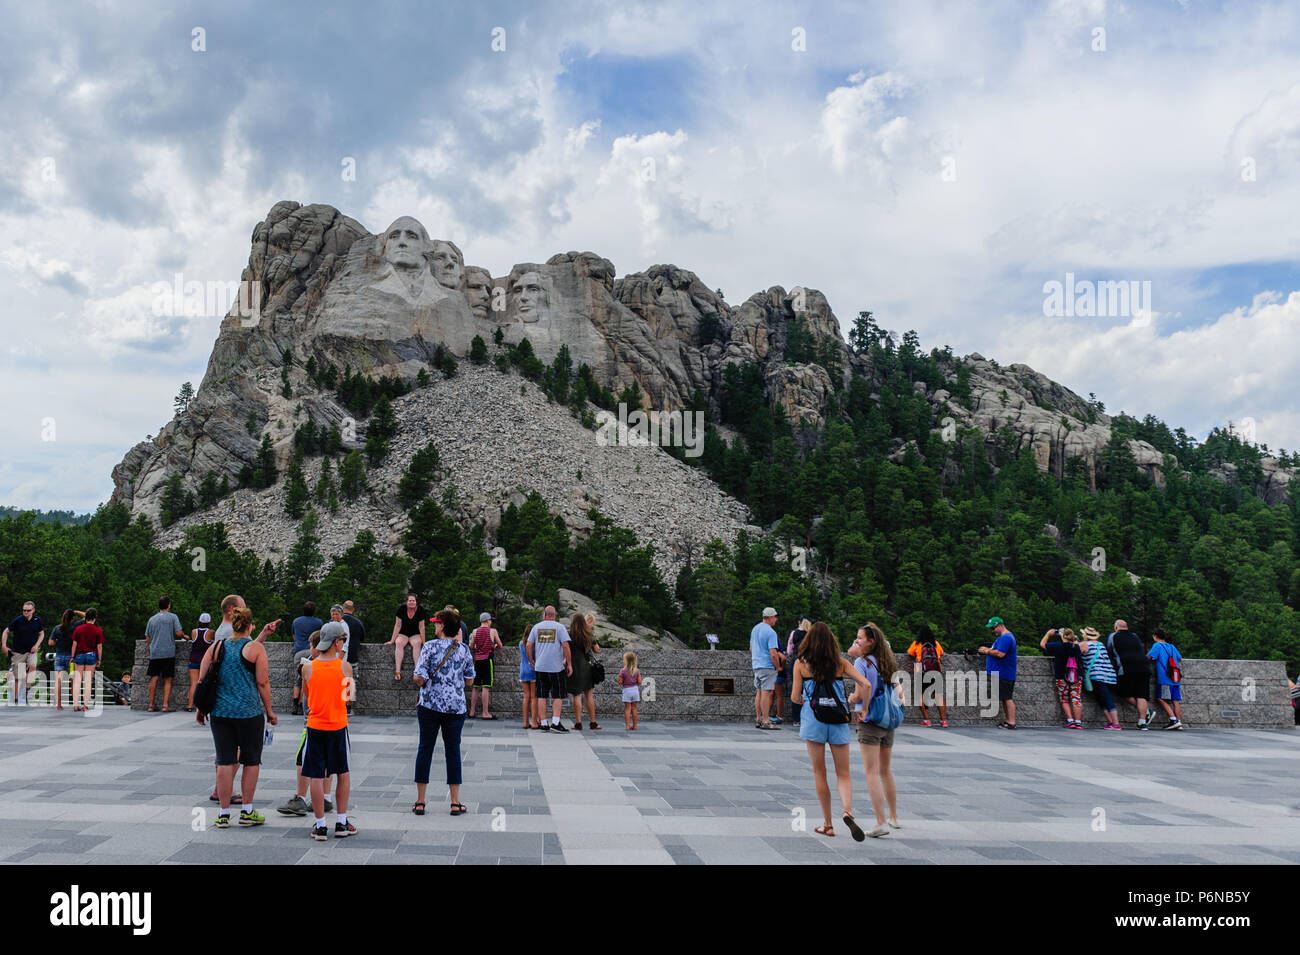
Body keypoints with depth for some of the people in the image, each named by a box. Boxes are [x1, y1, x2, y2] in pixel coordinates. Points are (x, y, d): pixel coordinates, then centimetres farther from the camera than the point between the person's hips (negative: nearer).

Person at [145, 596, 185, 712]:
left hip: (154, 653, 3)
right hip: (168, 652, -3)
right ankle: (165, 705, -6)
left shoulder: (152, 619, 12)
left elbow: (147, 637, 13)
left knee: (153, 678, 5)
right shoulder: (173, 617, 1)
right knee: (167, 679, 0)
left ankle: (151, 705, 5)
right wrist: (184, 636, 13)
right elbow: (179, 633, -8)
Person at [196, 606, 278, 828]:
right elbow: (262, 683, -6)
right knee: (251, 760, 9)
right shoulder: (255, 648, -5)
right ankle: (247, 811, 14)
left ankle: (223, 814, 11)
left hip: (220, 711, 3)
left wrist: (200, 709, 19)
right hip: (250, 712, -3)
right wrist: (269, 710, 4)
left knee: (225, 761, 7)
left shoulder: (215, 647, 5)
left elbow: (202, 680, 7)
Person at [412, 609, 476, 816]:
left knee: (425, 749, 7)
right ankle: (455, 803, 9)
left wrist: (422, 683, 9)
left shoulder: (430, 646, -8)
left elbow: (419, 677, -12)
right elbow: (469, 681, 7)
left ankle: (420, 802, 11)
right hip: (456, 707, 2)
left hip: (430, 706, -2)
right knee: (453, 751, 8)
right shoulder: (464, 649, 3)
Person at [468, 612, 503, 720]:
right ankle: (485, 713, -9)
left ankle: (471, 712, 13)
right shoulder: (493, 631, -2)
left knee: (475, 687, 10)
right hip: (487, 659, -4)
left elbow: (471, 647, 10)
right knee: (486, 686, -6)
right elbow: (500, 645, 8)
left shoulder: (475, 631, 7)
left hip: (477, 660, 4)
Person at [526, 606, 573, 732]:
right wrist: (569, 664, -3)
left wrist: (531, 662, 17)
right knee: (558, 695, 4)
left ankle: (543, 724, 7)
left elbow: (529, 646, 7)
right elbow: (566, 646, -9)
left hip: (540, 667, 3)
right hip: (557, 667, -3)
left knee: (541, 696, 7)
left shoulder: (536, 627, 8)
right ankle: (555, 722, -6)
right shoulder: (560, 627, -2)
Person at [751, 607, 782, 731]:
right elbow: (773, 654, -20)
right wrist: (778, 667, -7)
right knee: (766, 692, -7)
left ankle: (758, 720, 16)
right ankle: (765, 721, -7)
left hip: (756, 665, 8)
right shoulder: (770, 632, -15)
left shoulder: (755, 629, 12)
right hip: (767, 666, -8)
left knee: (759, 692, 13)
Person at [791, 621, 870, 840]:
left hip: (813, 719, -1)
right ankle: (848, 811, -19)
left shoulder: (801, 663, 0)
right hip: (838, 721, 1)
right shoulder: (840, 663, 4)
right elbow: (865, 684, -5)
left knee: (819, 773, 11)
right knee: (843, 774, 8)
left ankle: (827, 824, 13)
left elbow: (795, 697, -1)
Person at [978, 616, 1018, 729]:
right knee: (1005, 698, 13)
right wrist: (988, 650, 10)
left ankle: (1011, 722, -6)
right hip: (1000, 673, 11)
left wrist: (987, 651, -13)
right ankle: (1008, 720, 18)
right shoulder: (1003, 637, 19)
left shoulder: (1006, 638, -16)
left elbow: (1000, 654, -26)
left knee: (1008, 698, -8)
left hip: (1004, 674, -11)